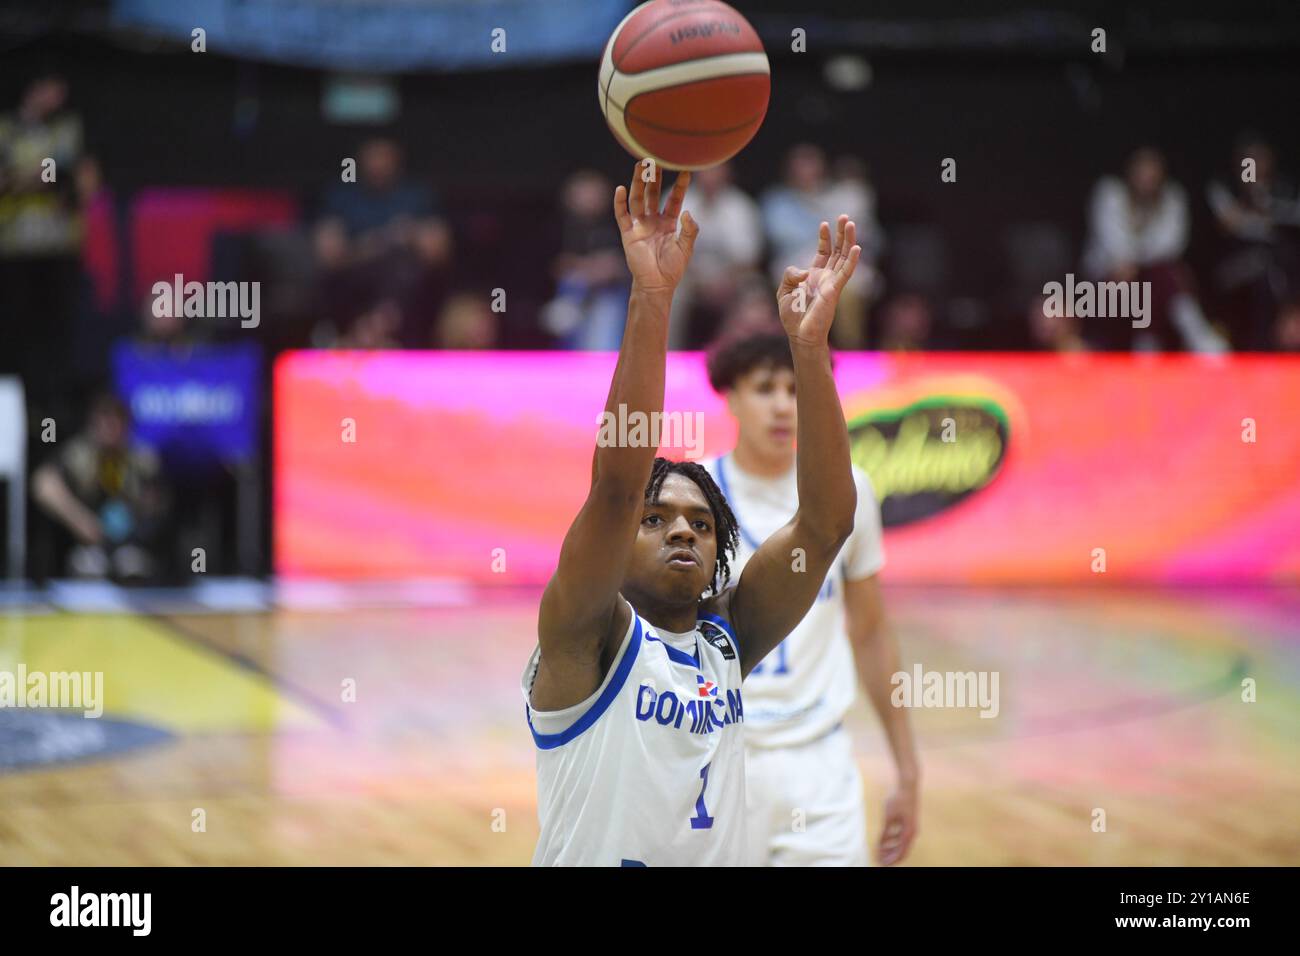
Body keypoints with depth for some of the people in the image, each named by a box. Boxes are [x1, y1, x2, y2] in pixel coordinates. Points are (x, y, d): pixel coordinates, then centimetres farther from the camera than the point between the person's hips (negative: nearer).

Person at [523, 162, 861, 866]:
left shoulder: (727, 642, 10)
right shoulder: (586, 637, -1)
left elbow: (827, 517, 1)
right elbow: (616, 482, -16)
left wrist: (809, 344, -8)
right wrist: (650, 298, -22)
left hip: (720, 855, 4)